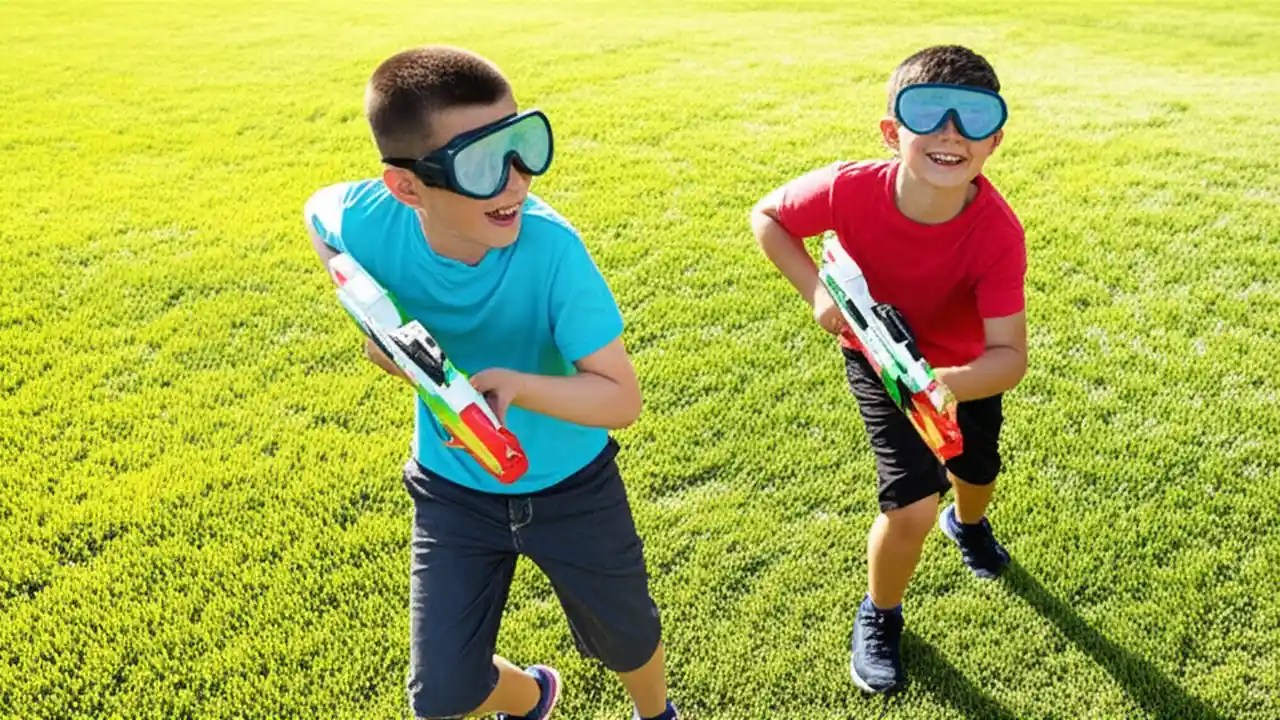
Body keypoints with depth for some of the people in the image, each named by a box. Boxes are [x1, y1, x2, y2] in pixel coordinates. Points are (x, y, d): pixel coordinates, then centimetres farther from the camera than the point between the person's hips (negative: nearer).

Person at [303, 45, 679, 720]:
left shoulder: (552, 249, -33)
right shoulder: (368, 220, -26)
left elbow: (622, 398, -29)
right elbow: (317, 211, 1)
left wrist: (514, 384, -45)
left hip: (570, 483, -2)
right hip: (454, 487, 2)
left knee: (627, 640, 19)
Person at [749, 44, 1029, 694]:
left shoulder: (998, 232, -36)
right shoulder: (850, 189, -35)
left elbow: (1009, 355, -36)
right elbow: (765, 216, -16)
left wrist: (951, 385, -56)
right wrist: (817, 291, -29)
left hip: (966, 366, 2)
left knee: (977, 472, 26)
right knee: (913, 504, -14)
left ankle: (968, 524, 67)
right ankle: (879, 617, 18)